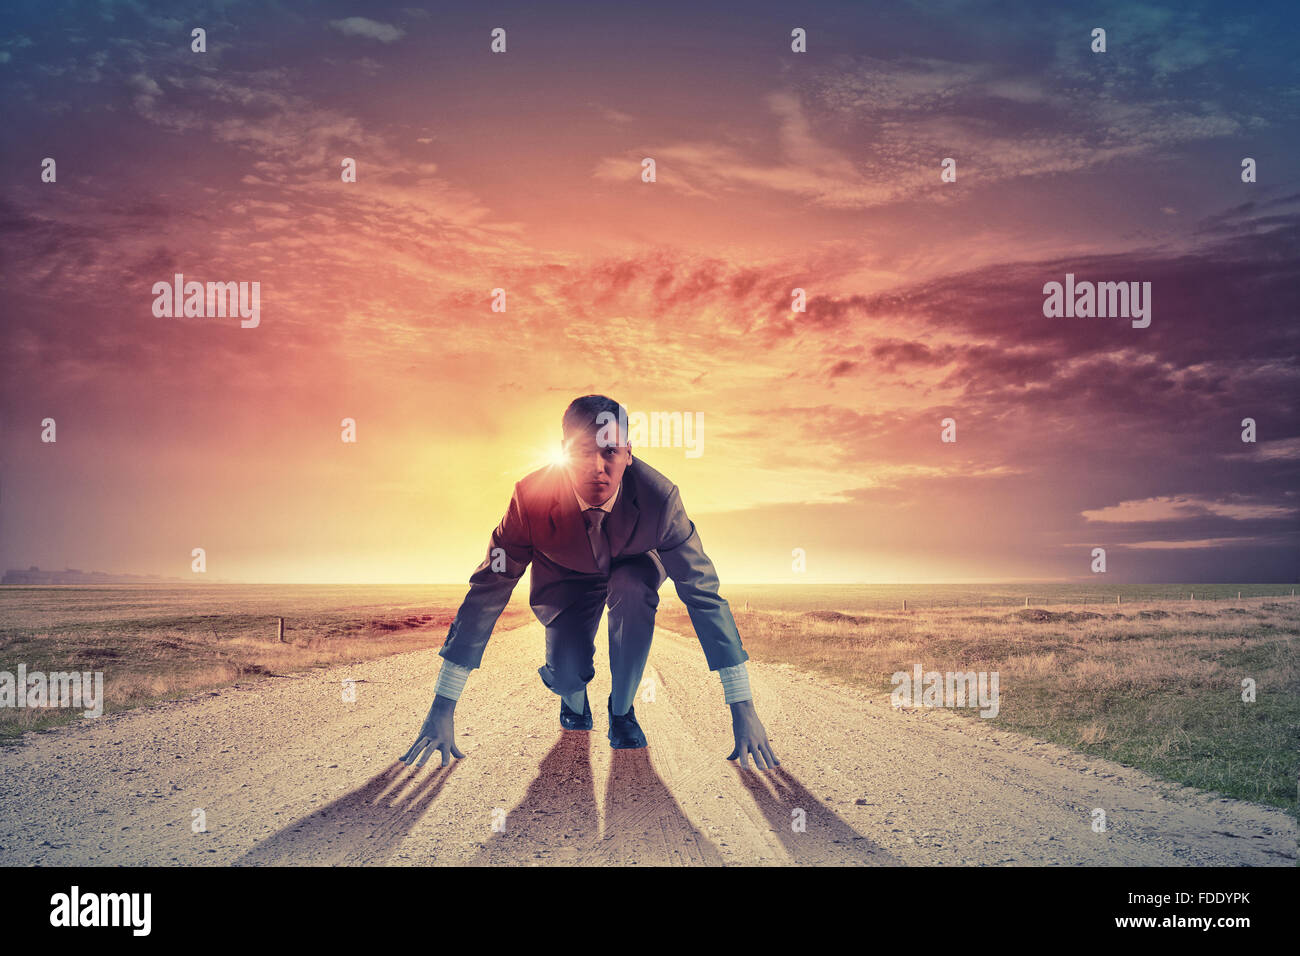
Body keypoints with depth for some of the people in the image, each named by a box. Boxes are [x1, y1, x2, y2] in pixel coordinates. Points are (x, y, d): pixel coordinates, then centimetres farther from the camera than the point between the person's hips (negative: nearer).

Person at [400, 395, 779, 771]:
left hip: (632, 568, 0)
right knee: (567, 673, -25)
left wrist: (743, 709, -34)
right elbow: (487, 592, -28)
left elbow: (703, 593, -31)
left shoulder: (658, 496, -35)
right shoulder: (532, 497, -33)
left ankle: (622, 710, -9)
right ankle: (574, 699, 16)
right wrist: (442, 709, -29)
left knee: (633, 589, -35)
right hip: (566, 578, 0)